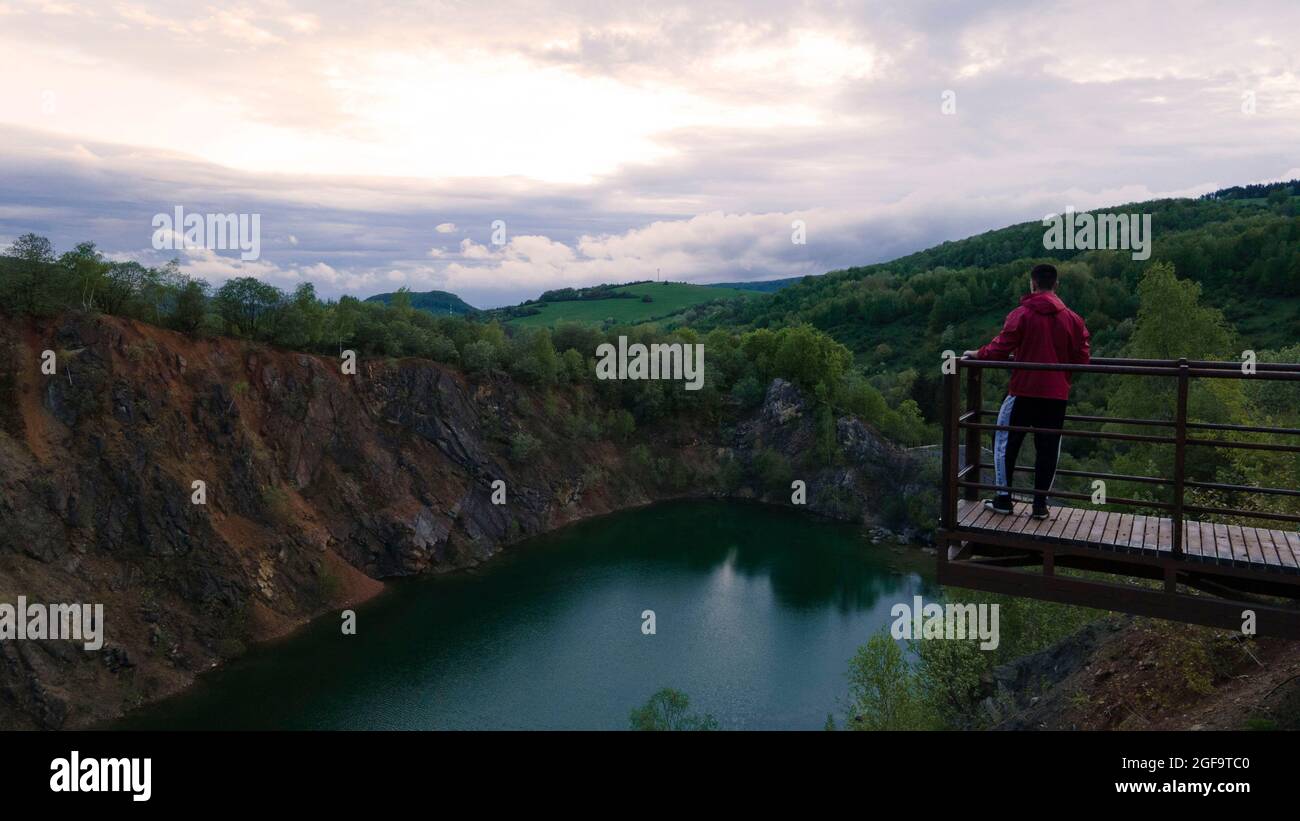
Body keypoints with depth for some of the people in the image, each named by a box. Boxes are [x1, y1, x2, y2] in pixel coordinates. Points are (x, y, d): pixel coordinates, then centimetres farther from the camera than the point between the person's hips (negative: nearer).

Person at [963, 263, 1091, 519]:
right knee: (1048, 447, 10)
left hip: (1024, 391, -3)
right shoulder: (1072, 318, 1)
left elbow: (1000, 349, -11)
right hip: (1057, 394, 3)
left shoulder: (1021, 314, -9)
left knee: (1006, 440, 11)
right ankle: (1040, 503, 13)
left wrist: (978, 354, 7)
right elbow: (1082, 358, 1)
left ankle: (1004, 498, 12)